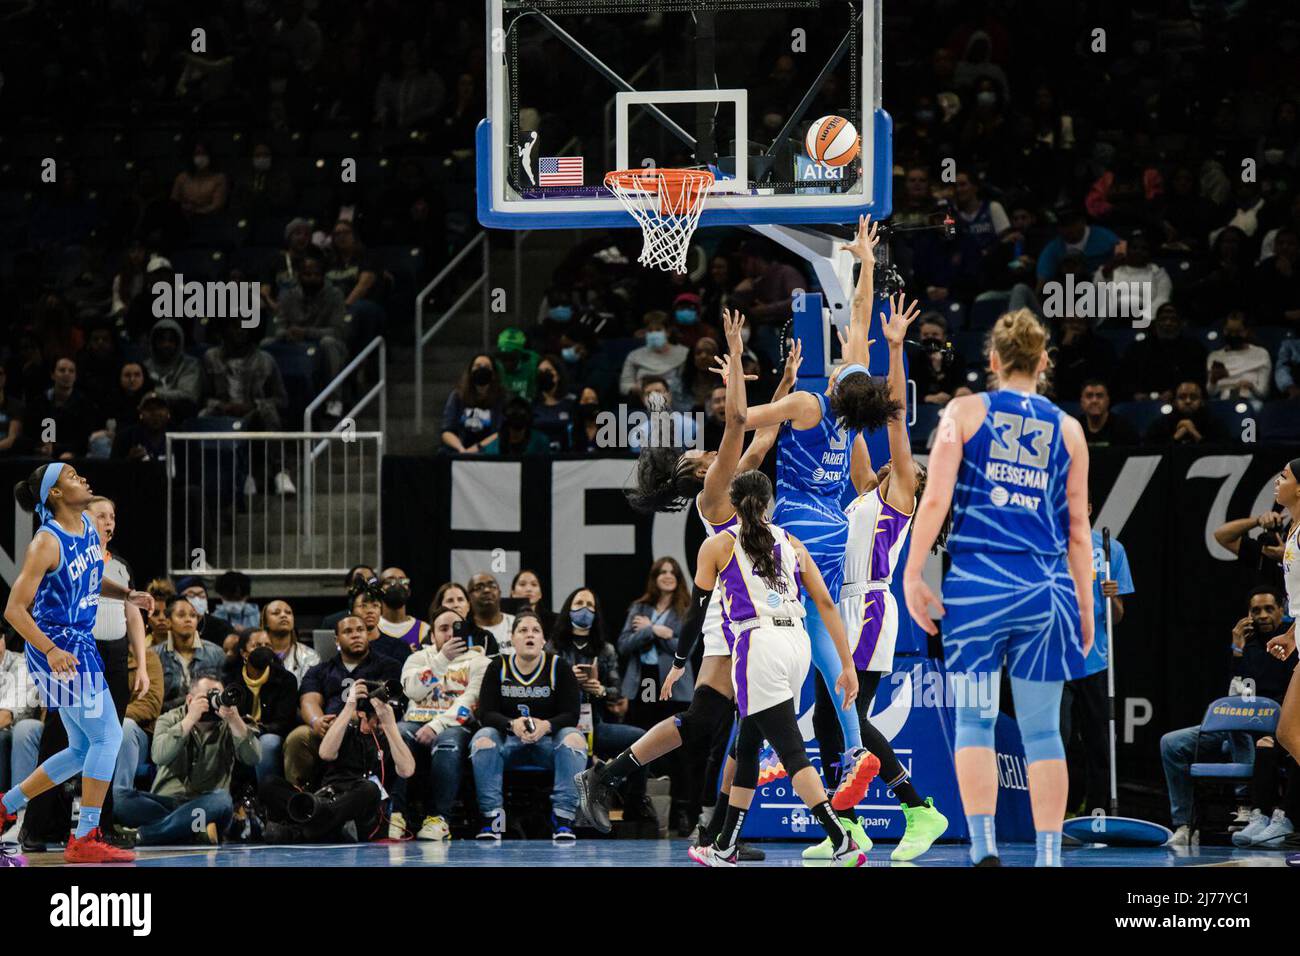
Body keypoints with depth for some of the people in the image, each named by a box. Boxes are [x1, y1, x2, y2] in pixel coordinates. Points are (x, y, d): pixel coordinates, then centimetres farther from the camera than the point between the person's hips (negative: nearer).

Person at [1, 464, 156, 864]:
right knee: (107, 737, -10)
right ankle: (85, 839, -5)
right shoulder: (46, 543, -18)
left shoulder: (89, 526, 7)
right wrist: (51, 651, -29)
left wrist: (128, 595, 7)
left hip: (80, 646, 9)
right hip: (57, 647, -9)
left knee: (84, 749, 14)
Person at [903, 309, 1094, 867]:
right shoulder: (1068, 429, 9)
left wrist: (912, 574, -1)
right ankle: (1049, 856, 4)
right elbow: (1078, 529, 9)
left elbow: (935, 499, -6)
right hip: (1046, 590, 2)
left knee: (974, 721, 5)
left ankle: (983, 848, -6)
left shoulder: (965, 412, 3)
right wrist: (1085, 606, 15)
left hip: (977, 584, -1)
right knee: (1042, 730, 6)